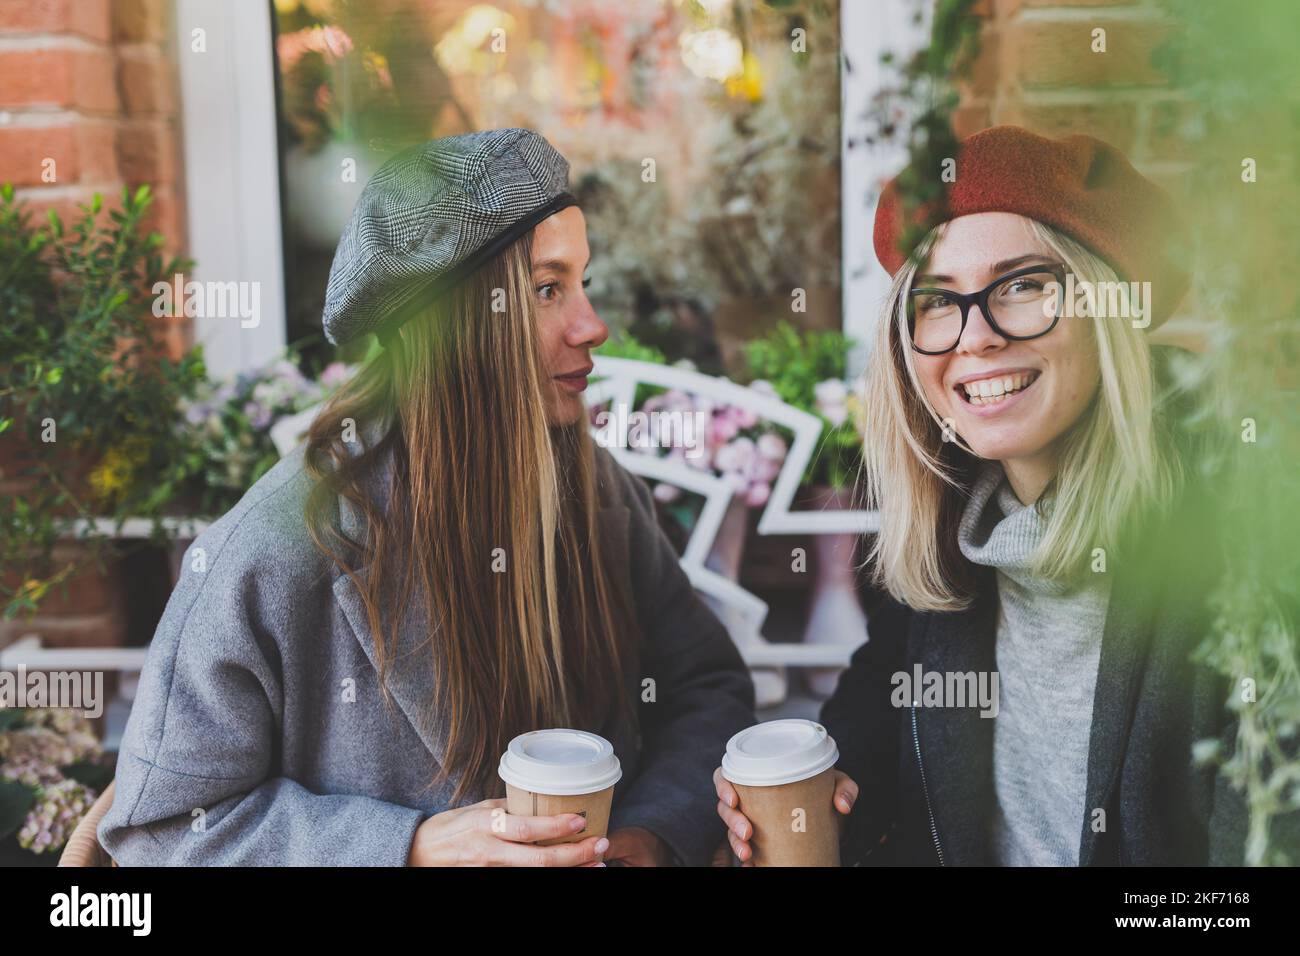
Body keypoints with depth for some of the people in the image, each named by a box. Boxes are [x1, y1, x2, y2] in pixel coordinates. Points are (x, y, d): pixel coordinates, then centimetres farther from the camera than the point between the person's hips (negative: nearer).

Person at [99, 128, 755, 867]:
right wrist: (412, 849, -19)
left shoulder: (599, 495, -2)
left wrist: (656, 831, -11)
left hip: (595, 850, 3)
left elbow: (708, 683, 7)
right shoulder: (273, 556, -17)